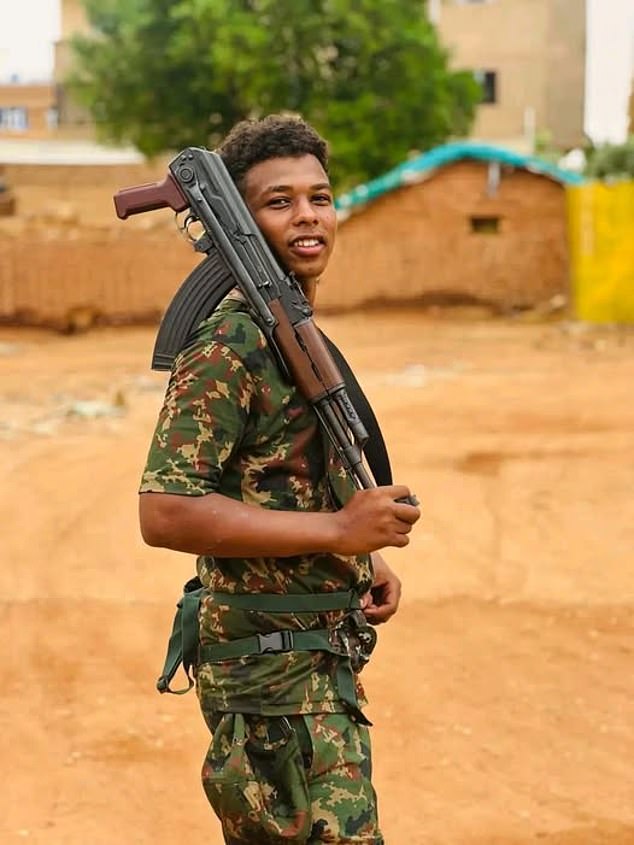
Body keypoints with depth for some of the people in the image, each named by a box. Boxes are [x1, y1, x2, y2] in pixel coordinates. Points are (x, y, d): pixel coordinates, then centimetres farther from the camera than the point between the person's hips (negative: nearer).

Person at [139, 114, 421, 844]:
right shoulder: (228, 345, -17)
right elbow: (164, 513, -25)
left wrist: (367, 563, 5)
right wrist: (337, 531, -24)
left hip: (322, 663, 10)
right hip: (276, 672, -10)